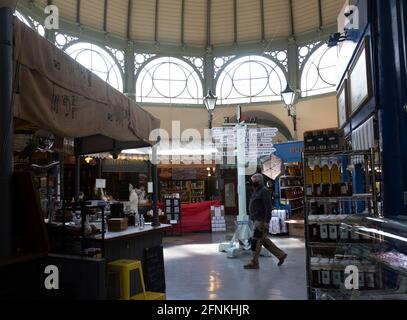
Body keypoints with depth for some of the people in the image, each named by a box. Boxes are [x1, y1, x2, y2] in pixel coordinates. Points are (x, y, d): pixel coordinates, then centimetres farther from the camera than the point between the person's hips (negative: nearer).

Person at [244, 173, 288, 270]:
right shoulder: (257, 191, 17)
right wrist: (254, 221, 21)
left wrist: (266, 222, -22)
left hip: (261, 221, -10)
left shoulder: (264, 191, -13)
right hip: (257, 220, 10)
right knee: (264, 240, 13)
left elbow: (268, 207, -19)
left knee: (255, 241, -5)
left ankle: (254, 263, 4)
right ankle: (281, 255, 21)